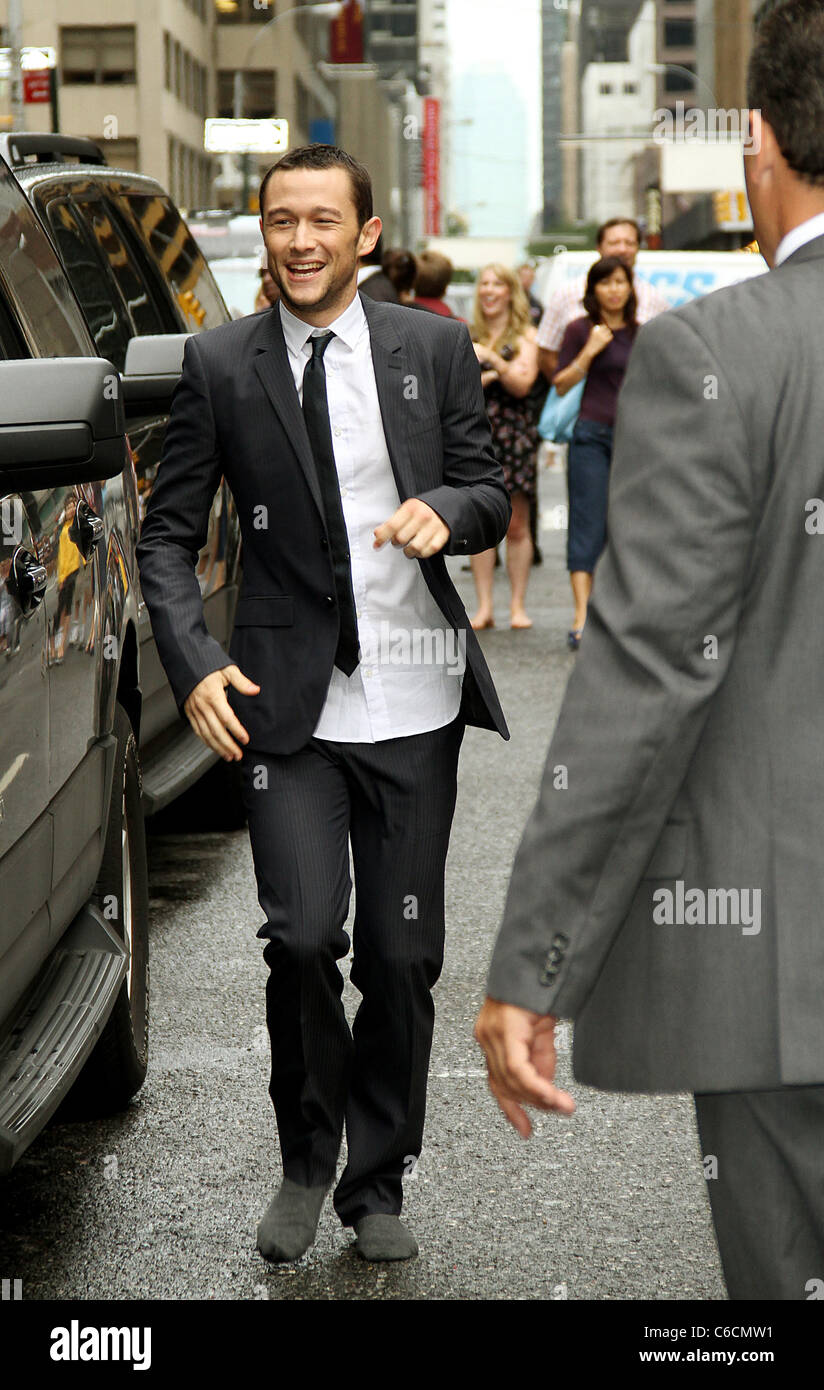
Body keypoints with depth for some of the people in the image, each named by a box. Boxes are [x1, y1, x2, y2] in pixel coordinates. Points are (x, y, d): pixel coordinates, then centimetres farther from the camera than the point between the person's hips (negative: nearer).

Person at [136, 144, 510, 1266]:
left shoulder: (435, 348, 4)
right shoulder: (221, 364, 2)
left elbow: (490, 493, 9)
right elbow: (168, 534, 4)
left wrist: (447, 510, -16)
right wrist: (194, 662, -10)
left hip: (414, 706, 1)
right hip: (284, 700, -1)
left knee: (402, 953, 6)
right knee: (304, 936, -12)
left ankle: (378, 1184, 25)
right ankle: (307, 1159, 15)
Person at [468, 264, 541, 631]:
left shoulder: (525, 335, 6)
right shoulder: (468, 336, 15)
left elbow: (523, 383, -6)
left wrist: (492, 359, -16)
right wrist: (488, 377, -9)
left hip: (515, 433, -2)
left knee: (516, 525, -1)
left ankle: (518, 605, 5)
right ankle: (484, 607, 2)